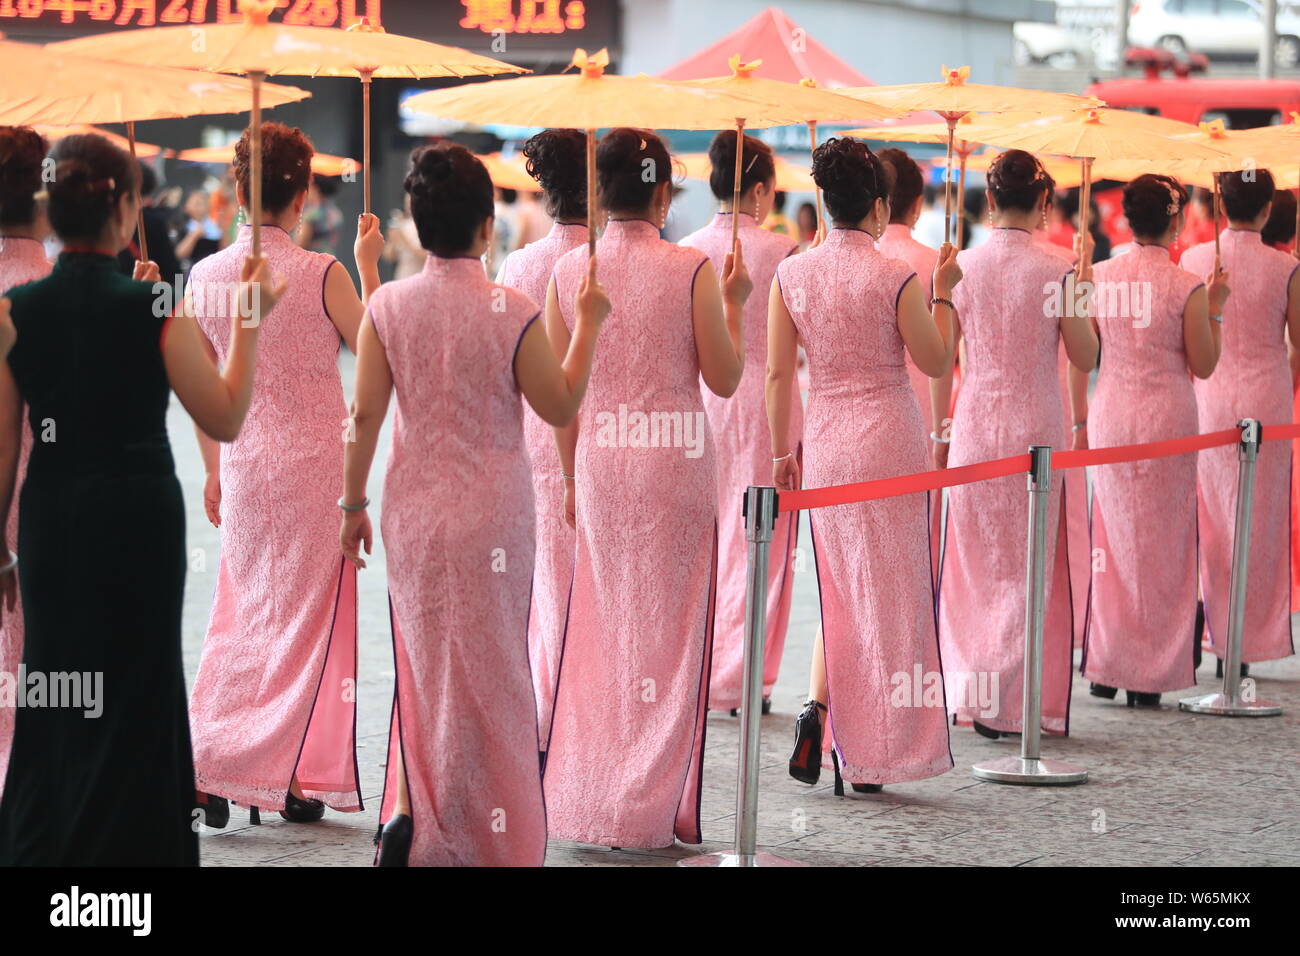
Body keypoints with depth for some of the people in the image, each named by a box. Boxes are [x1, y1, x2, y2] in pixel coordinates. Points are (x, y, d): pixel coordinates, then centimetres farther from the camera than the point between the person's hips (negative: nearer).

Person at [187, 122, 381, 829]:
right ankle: (293, 777, 8)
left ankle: (212, 768, 8)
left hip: (243, 467, 4)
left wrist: (213, 469, 17)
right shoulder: (322, 274, -13)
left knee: (240, 618, 15)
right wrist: (369, 265, 8)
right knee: (307, 616, 7)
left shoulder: (205, 276, -1)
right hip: (315, 464, -4)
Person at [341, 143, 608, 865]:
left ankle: (411, 816, 8)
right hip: (493, 512, -2)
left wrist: (352, 502, 8)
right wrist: (587, 325, 7)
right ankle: (492, 839, 13)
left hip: (412, 511, 2)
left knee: (425, 662, 17)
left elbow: (365, 413, -3)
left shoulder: (388, 305, -5)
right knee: (488, 668, 9)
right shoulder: (512, 312, -12)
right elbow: (561, 407, -3)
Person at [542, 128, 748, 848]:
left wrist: (572, 475, 13)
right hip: (676, 462, -3)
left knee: (600, 628, 14)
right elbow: (725, 378, -5)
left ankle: (585, 800, 17)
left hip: (599, 463, 3)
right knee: (664, 630, 5)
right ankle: (649, 807, 8)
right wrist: (734, 303, 9)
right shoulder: (691, 270, -9)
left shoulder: (568, 272, 0)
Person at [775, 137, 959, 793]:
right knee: (885, 592, 5)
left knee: (839, 587, 18)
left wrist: (782, 451, 10)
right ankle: (872, 759, 8)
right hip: (889, 442, -4)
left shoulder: (792, 274, 0)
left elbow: (778, 373, 2)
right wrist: (944, 293, 10)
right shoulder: (896, 279, -10)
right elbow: (936, 362, -1)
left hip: (824, 444, 4)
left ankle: (816, 708, -3)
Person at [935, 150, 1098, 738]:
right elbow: (1085, 358, -1)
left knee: (972, 560, 13)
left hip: (974, 424, 3)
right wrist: (1085, 291, 11)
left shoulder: (962, 267, -1)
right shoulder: (1055, 271, -9)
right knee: (1027, 563, 5)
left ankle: (968, 692, 16)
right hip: (1035, 425, -2)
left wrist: (938, 431, 15)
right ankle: (1007, 702, 2)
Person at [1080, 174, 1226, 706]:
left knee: (1113, 536, 13)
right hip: (1167, 417, -3)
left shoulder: (1100, 278, -1)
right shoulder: (1186, 287, -11)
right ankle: (1150, 674, 7)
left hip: (1110, 416, 3)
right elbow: (1203, 365, -3)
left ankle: (1105, 667, 15)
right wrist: (1215, 307, 5)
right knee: (1161, 542, 5)